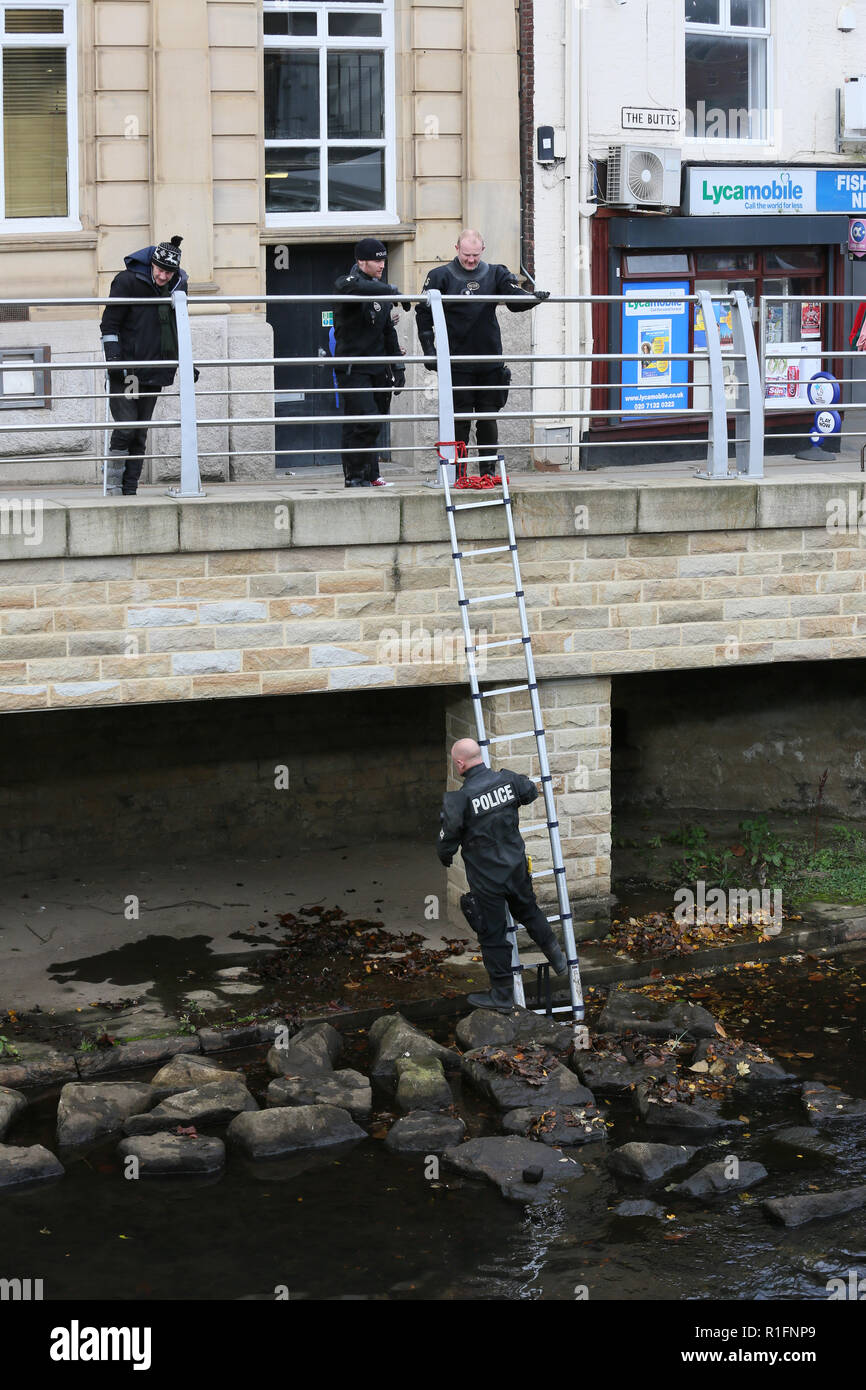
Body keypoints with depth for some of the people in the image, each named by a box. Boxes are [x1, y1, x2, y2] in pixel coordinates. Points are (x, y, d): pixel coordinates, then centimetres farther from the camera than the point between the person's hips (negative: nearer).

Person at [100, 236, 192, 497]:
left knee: (140, 435, 6)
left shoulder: (177, 286, 9)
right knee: (126, 427, -14)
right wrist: (113, 357, -15)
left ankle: (130, 490, 9)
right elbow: (109, 324, -6)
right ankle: (112, 484, -3)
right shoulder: (128, 281, -7)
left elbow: (176, 329, 23)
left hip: (154, 372, 5)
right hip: (126, 370, -5)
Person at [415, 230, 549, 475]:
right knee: (460, 419, -3)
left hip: (490, 361, 2)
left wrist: (533, 297, -23)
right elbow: (424, 314, 3)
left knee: (488, 418, 6)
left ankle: (488, 470, 13)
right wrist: (429, 349, -4)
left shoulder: (495, 275, 7)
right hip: (456, 362, -2)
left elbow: (516, 300, -1)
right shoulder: (441, 277, 1)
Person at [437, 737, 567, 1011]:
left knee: (492, 934, 10)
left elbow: (448, 841, -13)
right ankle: (557, 957, 41)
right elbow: (531, 793, 14)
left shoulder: (459, 799, -24)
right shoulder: (507, 780, -9)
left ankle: (502, 994, 21)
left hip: (486, 879, -5)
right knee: (529, 912, 29)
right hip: (517, 867, 5)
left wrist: (445, 860, 9)